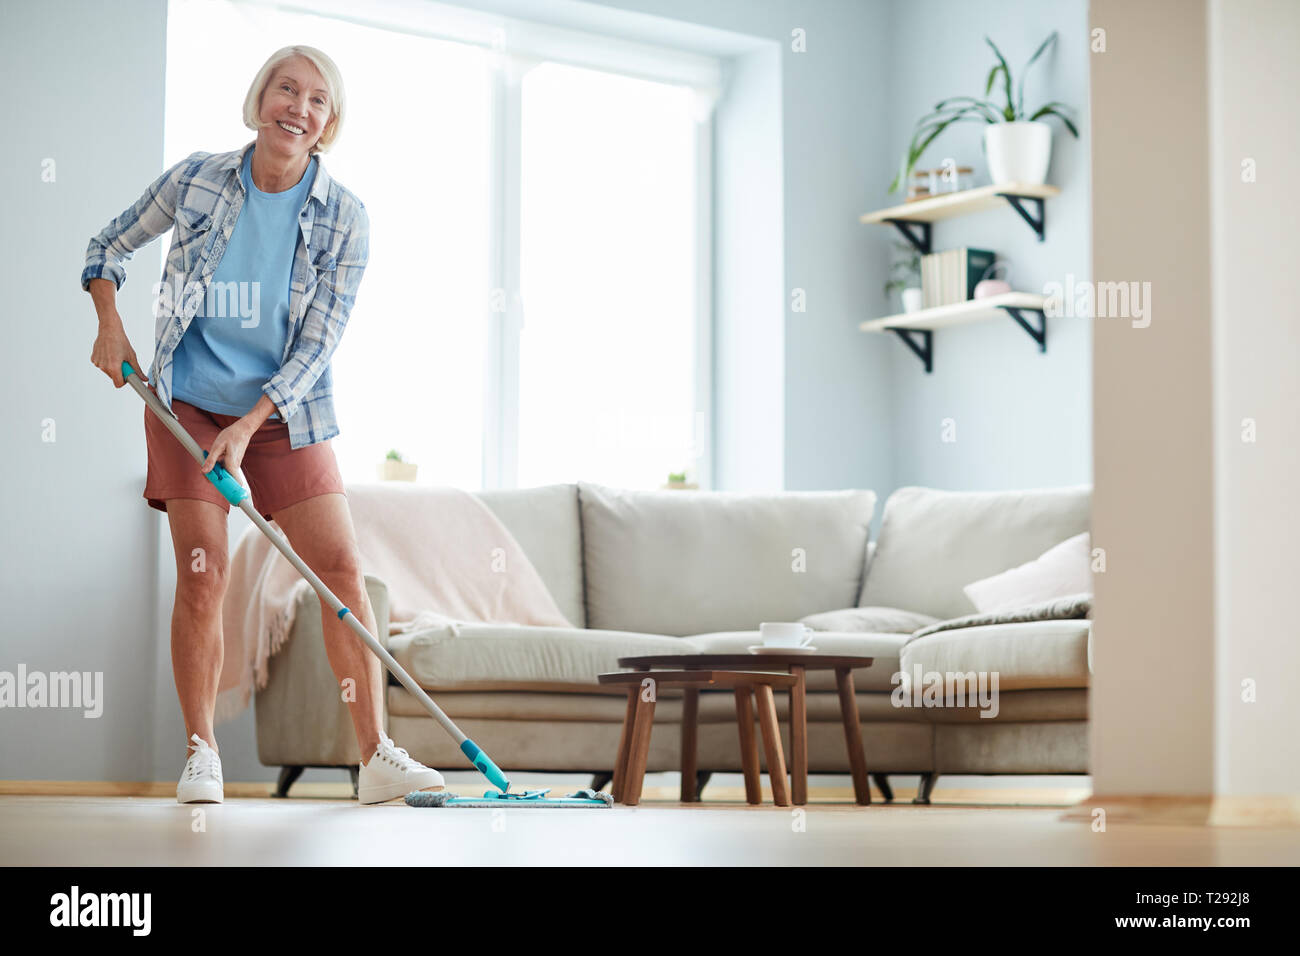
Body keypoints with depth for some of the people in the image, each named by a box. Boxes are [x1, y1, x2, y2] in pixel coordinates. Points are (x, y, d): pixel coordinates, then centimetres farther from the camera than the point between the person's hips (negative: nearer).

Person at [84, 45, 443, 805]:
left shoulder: (344, 219, -7)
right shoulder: (196, 180, -5)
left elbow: (319, 342, -9)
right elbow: (110, 247, 11)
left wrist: (250, 424, -18)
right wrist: (111, 327, -5)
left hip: (285, 412, 1)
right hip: (188, 401, -1)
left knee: (342, 570, -7)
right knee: (203, 574, -9)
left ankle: (377, 757, -5)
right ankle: (201, 753, 3)